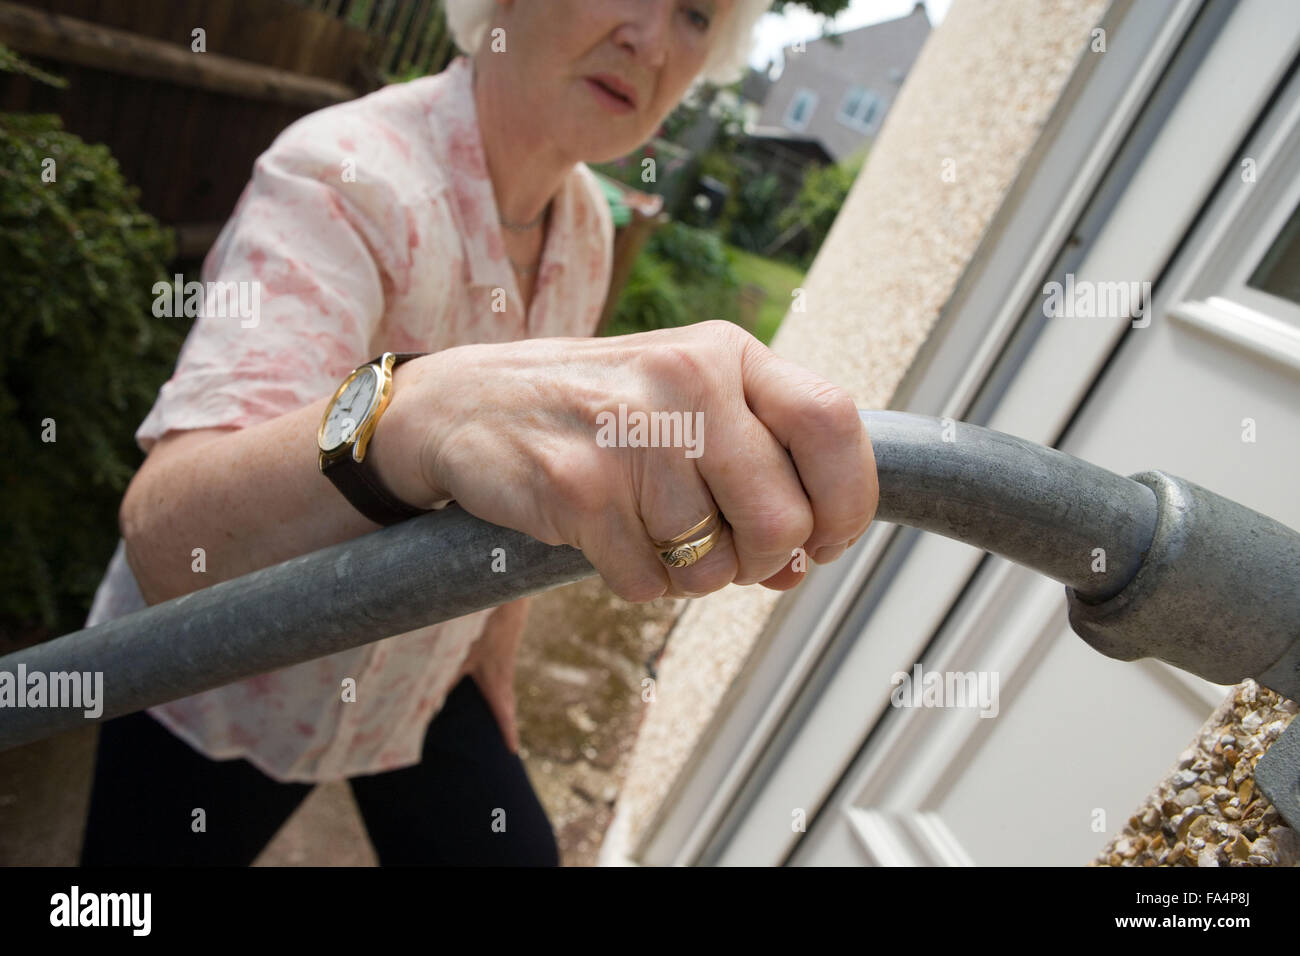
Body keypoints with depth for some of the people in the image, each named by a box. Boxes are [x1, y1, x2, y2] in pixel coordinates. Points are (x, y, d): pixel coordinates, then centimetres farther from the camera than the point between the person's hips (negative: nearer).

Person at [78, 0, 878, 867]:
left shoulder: (588, 225, -7)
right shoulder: (344, 173, -28)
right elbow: (164, 541, -40)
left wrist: (497, 633, 11)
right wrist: (421, 411, -58)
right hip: (218, 681, -4)